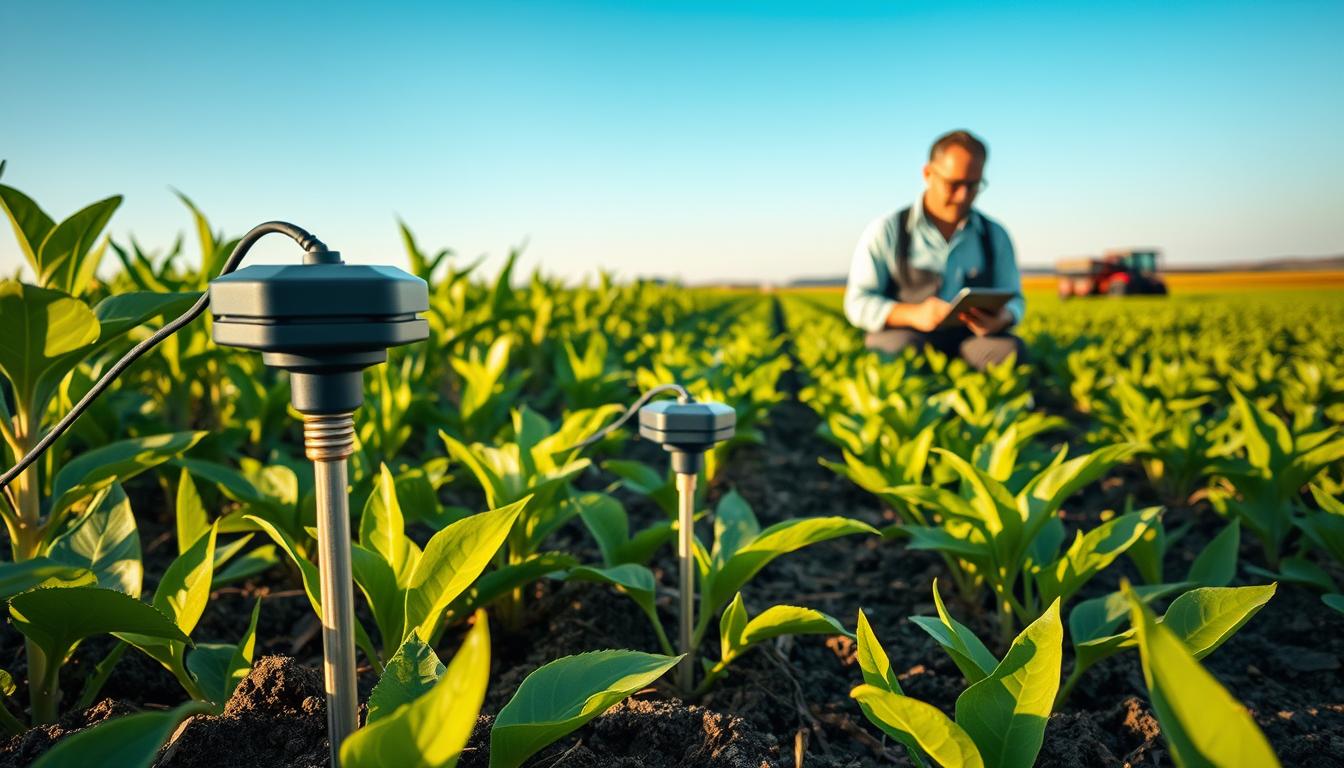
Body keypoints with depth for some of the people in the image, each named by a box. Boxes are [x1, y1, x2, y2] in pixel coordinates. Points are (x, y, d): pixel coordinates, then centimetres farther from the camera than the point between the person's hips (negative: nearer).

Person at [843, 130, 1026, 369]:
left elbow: (1014, 301, 17)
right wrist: (913, 314, -20)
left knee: (1010, 349, -30)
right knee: (900, 346, -38)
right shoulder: (886, 232, 2)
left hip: (972, 340, 3)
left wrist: (1003, 318, -10)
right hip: (906, 335, -3)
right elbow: (857, 303, -1)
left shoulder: (995, 236, 14)